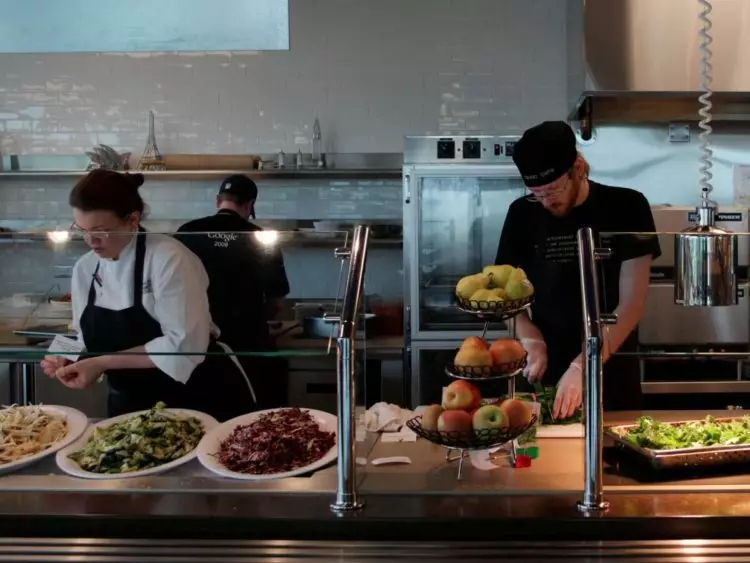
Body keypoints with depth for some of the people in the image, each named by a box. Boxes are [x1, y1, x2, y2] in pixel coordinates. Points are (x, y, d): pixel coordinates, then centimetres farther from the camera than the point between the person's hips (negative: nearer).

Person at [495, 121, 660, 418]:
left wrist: (583, 366, -23)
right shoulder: (522, 214, -2)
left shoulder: (626, 208, -9)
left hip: (612, 372, -1)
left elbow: (632, 303, -13)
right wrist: (531, 339, -14)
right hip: (547, 372, 2)